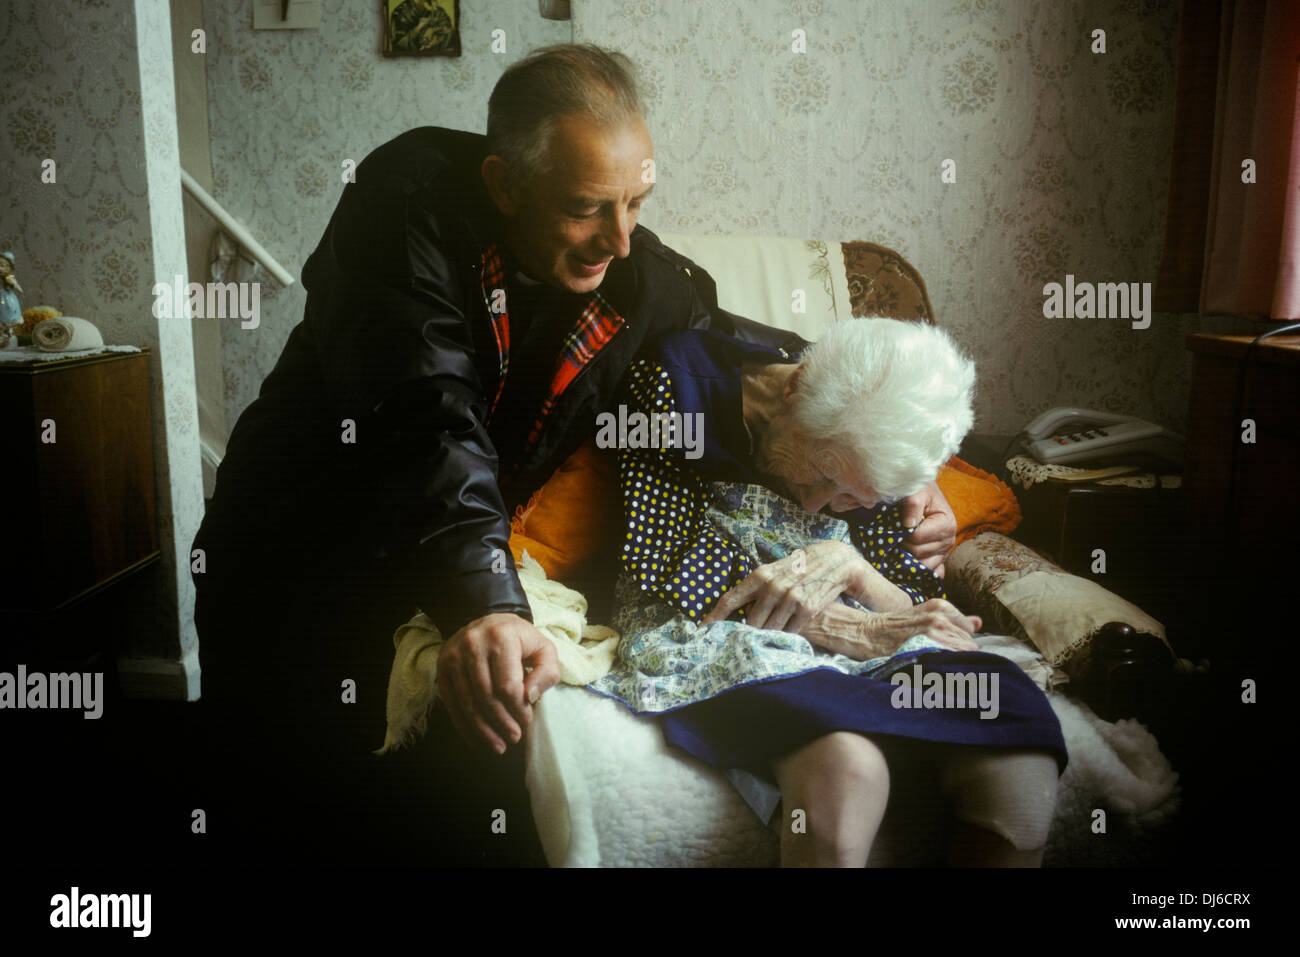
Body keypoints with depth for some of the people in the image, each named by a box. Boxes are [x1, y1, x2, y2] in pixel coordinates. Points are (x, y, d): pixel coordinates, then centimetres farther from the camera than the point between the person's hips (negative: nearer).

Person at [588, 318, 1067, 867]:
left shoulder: (868, 460, 8)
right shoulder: (676, 383, -6)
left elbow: (917, 609, 9)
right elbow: (662, 571, -11)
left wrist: (848, 565, -16)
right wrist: (850, 628, -12)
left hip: (858, 653, 4)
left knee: (1022, 770, -25)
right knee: (847, 770, -38)